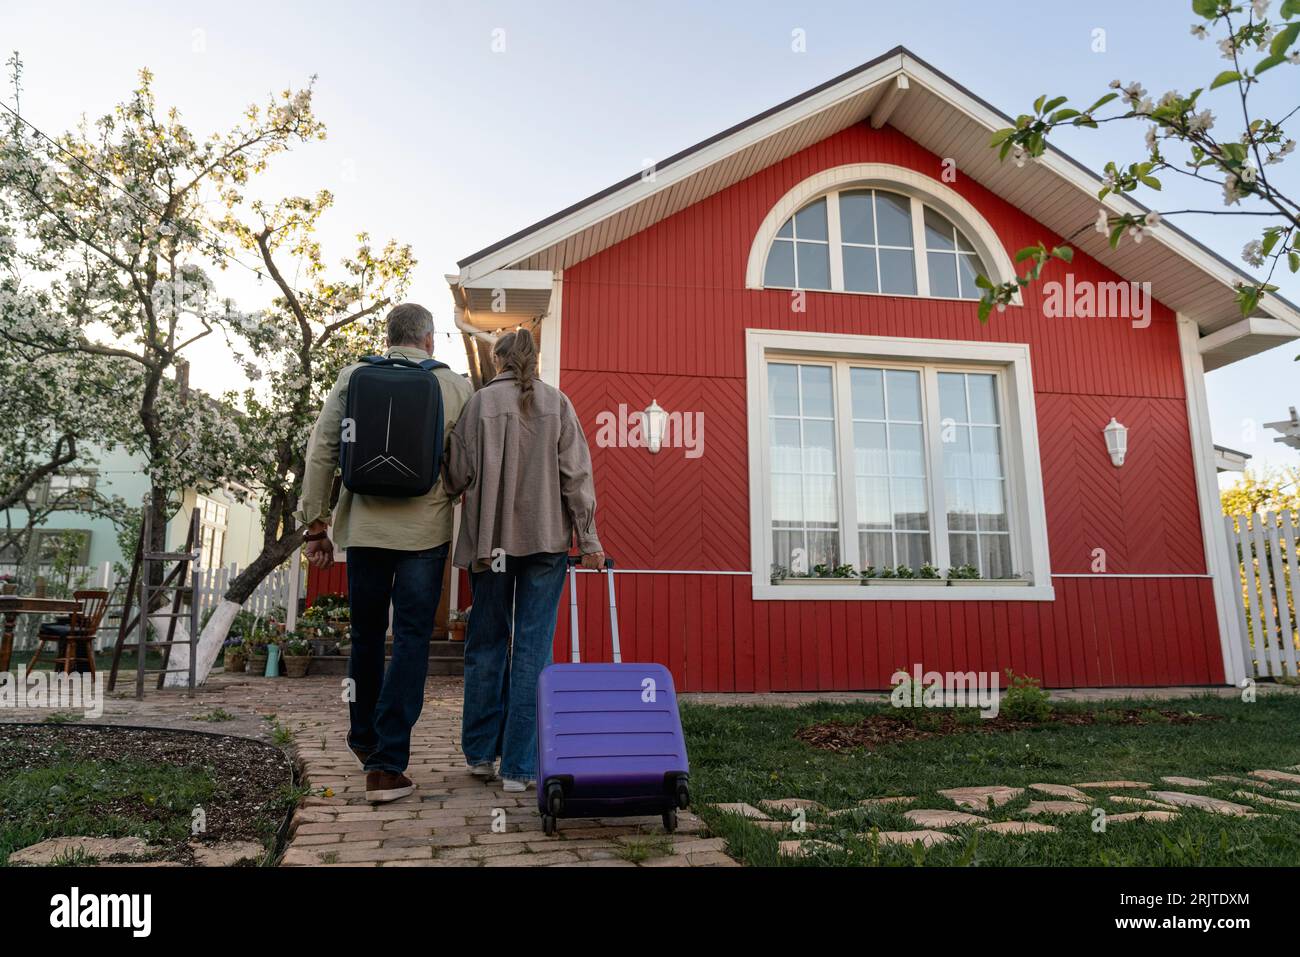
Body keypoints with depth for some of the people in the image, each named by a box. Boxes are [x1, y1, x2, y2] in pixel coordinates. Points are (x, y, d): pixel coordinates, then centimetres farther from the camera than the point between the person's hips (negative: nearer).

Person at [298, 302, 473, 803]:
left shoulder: (352, 378, 3)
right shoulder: (457, 387, 0)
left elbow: (320, 452, 1)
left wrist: (316, 522, 7)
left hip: (363, 528, 3)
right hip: (426, 532, -2)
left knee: (365, 636, 17)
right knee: (411, 640, 3)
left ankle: (364, 740, 37)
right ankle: (386, 765, 2)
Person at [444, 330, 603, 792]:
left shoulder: (479, 403, 0)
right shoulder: (557, 403, 2)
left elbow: (458, 476, -1)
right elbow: (576, 474, -2)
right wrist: (588, 539, 2)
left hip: (490, 539, 0)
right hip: (546, 537, 0)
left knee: (486, 644, 13)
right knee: (533, 647, 2)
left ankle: (481, 753, 23)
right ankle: (520, 766, 4)